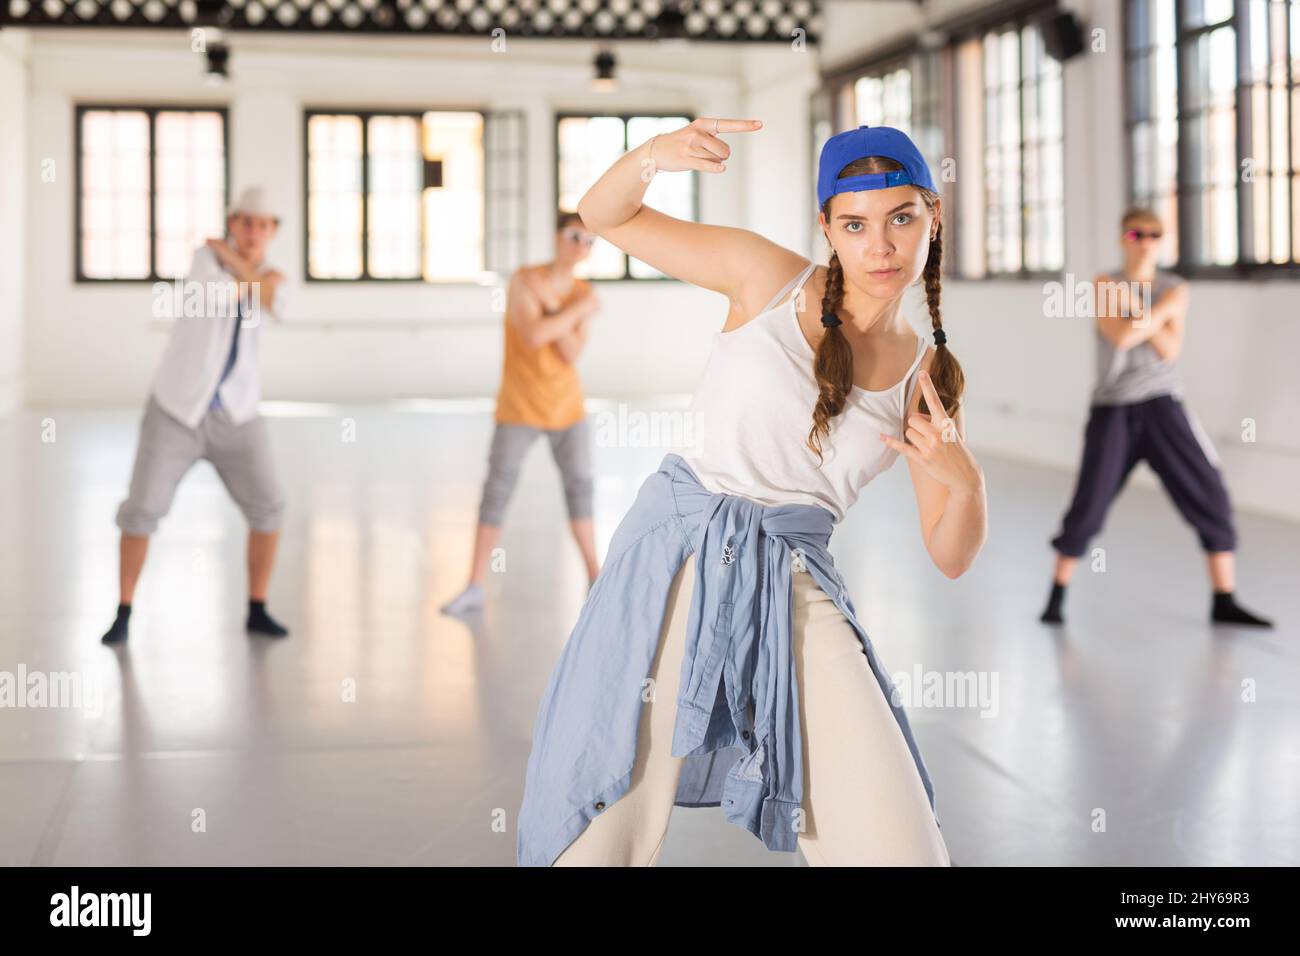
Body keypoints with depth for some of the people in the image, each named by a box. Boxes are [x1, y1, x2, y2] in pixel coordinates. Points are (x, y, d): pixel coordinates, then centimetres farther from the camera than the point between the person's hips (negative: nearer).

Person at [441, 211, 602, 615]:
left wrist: (554, 308, -21)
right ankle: (474, 588, 0)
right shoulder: (523, 280, -12)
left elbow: (572, 353, -12)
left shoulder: (583, 292, 0)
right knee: (496, 491, -5)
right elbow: (533, 336, -27)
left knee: (579, 485, 8)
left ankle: (594, 576, 20)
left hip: (566, 405, 4)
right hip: (519, 408, -4)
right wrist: (577, 311, -19)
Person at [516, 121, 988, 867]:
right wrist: (652, 156, -20)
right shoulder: (768, 277, 0)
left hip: (794, 588, 2)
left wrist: (966, 483, -15)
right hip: (677, 554, -2)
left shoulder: (930, 375, 6)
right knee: (601, 835, -1)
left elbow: (951, 556, 7)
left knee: (896, 841, -7)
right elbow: (603, 216, 2)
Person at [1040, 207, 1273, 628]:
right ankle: (1056, 597, 17)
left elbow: (1168, 349, -9)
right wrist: (1159, 312, -15)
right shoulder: (1104, 285, -1)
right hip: (1112, 409, -2)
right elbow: (1120, 336, -17)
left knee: (1210, 495, -5)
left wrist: (1136, 307, -16)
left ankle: (1225, 601, 4)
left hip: (1162, 406, 2)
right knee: (1088, 506, -3)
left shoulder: (1175, 289, 5)